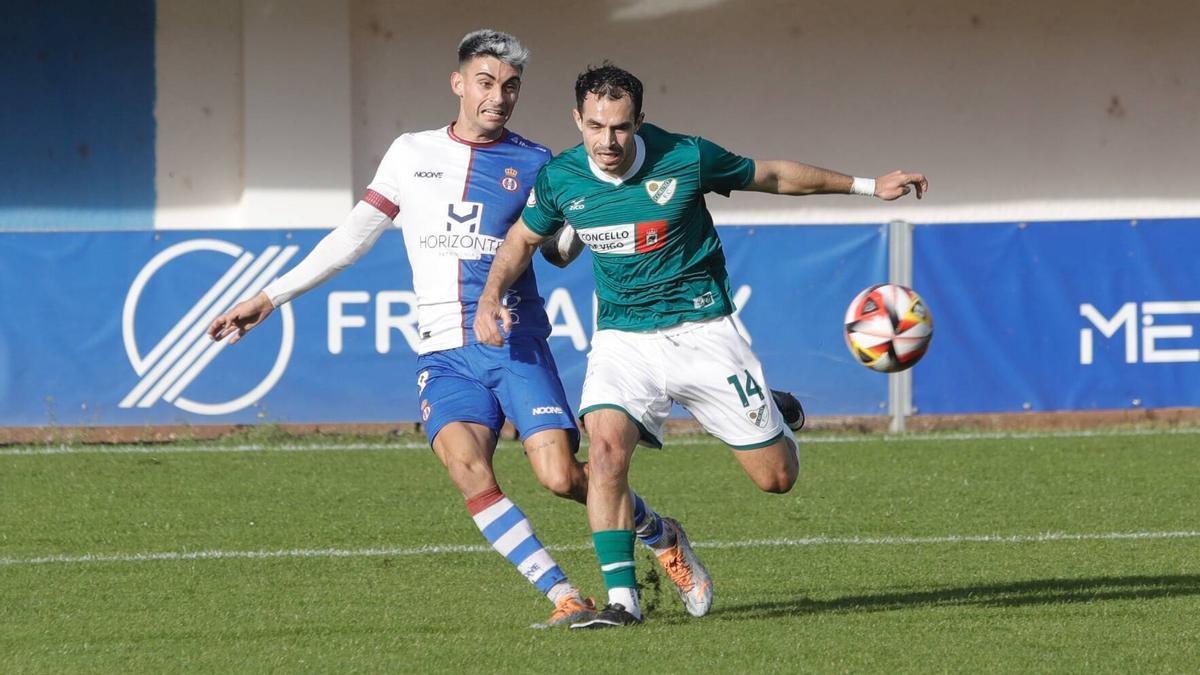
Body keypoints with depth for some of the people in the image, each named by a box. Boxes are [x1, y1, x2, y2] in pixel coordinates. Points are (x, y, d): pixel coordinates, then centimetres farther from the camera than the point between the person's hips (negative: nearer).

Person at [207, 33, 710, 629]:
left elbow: (562, 250, 10)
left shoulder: (534, 165, 5)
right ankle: (565, 597, -20)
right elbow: (352, 237, 15)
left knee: (562, 477, -14)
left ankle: (661, 535, 15)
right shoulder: (411, 155, 10)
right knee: (469, 472, -23)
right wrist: (267, 299, 13)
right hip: (445, 354, 1)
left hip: (518, 346, -1)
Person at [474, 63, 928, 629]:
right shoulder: (559, 179, -7)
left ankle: (778, 416, 40)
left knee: (776, 476, 2)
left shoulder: (685, 158, -14)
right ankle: (621, 598, -20)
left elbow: (772, 177, 3)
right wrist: (491, 297, -5)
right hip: (622, 341, 1)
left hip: (700, 332, -1)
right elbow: (523, 239, 14)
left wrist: (867, 186, 9)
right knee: (606, 450, -26)